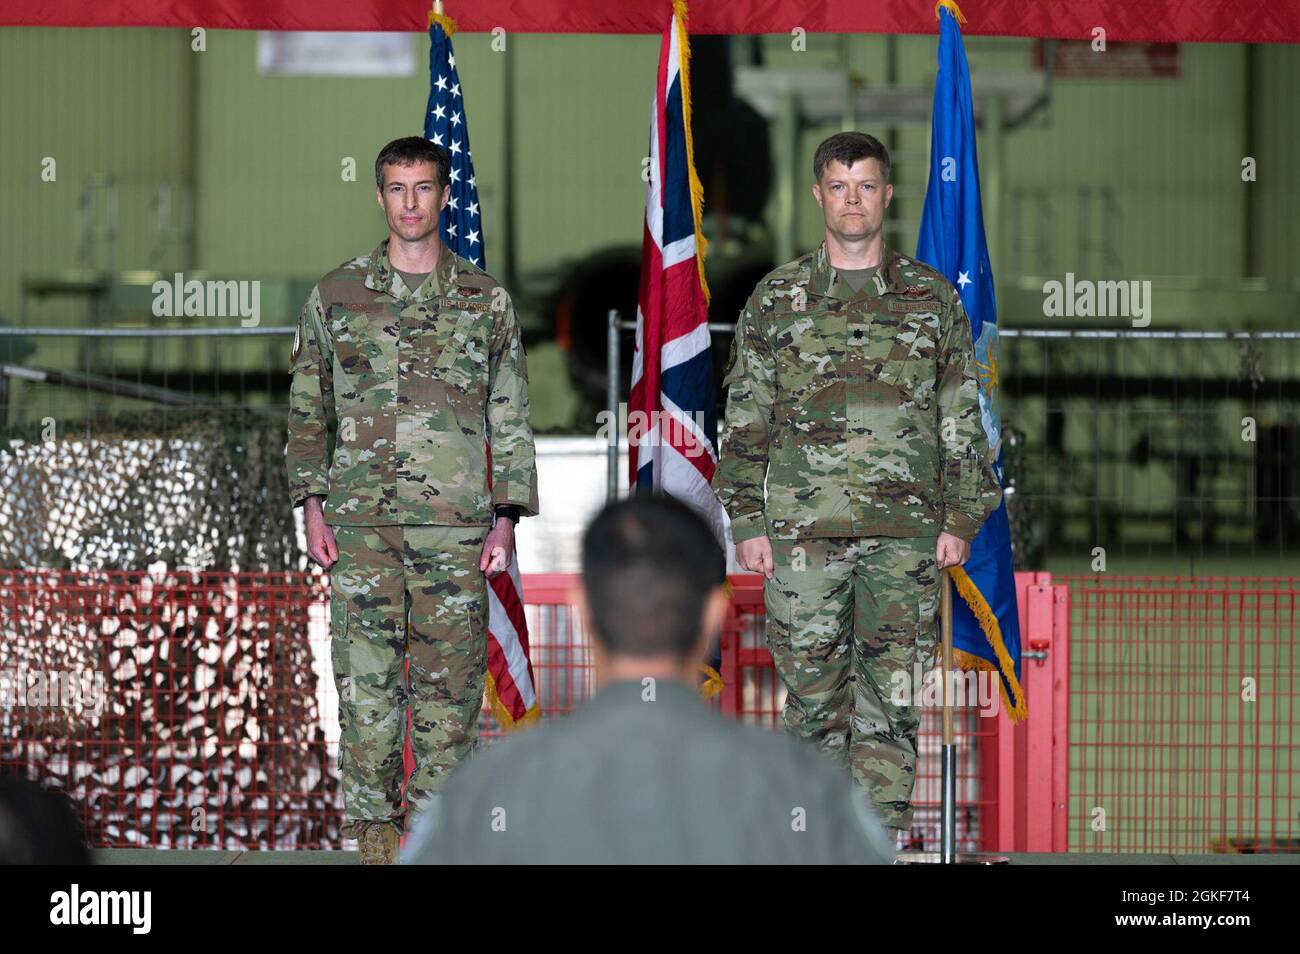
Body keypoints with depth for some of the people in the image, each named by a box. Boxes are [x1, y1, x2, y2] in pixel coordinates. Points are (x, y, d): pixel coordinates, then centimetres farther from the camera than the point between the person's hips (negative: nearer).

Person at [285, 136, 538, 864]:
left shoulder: (486, 299, 7)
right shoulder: (338, 295, 7)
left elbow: (511, 417, 7)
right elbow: (308, 409, 10)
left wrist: (506, 520, 0)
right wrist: (313, 508, 2)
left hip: (456, 525, 0)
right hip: (361, 523, 0)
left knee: (450, 681, 1)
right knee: (366, 680, -3)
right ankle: (373, 828, 3)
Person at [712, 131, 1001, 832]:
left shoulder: (933, 299, 8)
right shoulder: (776, 300, 7)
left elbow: (963, 419, 9)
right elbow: (745, 420, 7)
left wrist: (962, 518, 2)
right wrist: (746, 521, 0)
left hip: (906, 531, 0)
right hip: (804, 530, 0)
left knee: (890, 700, 0)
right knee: (812, 695, 2)